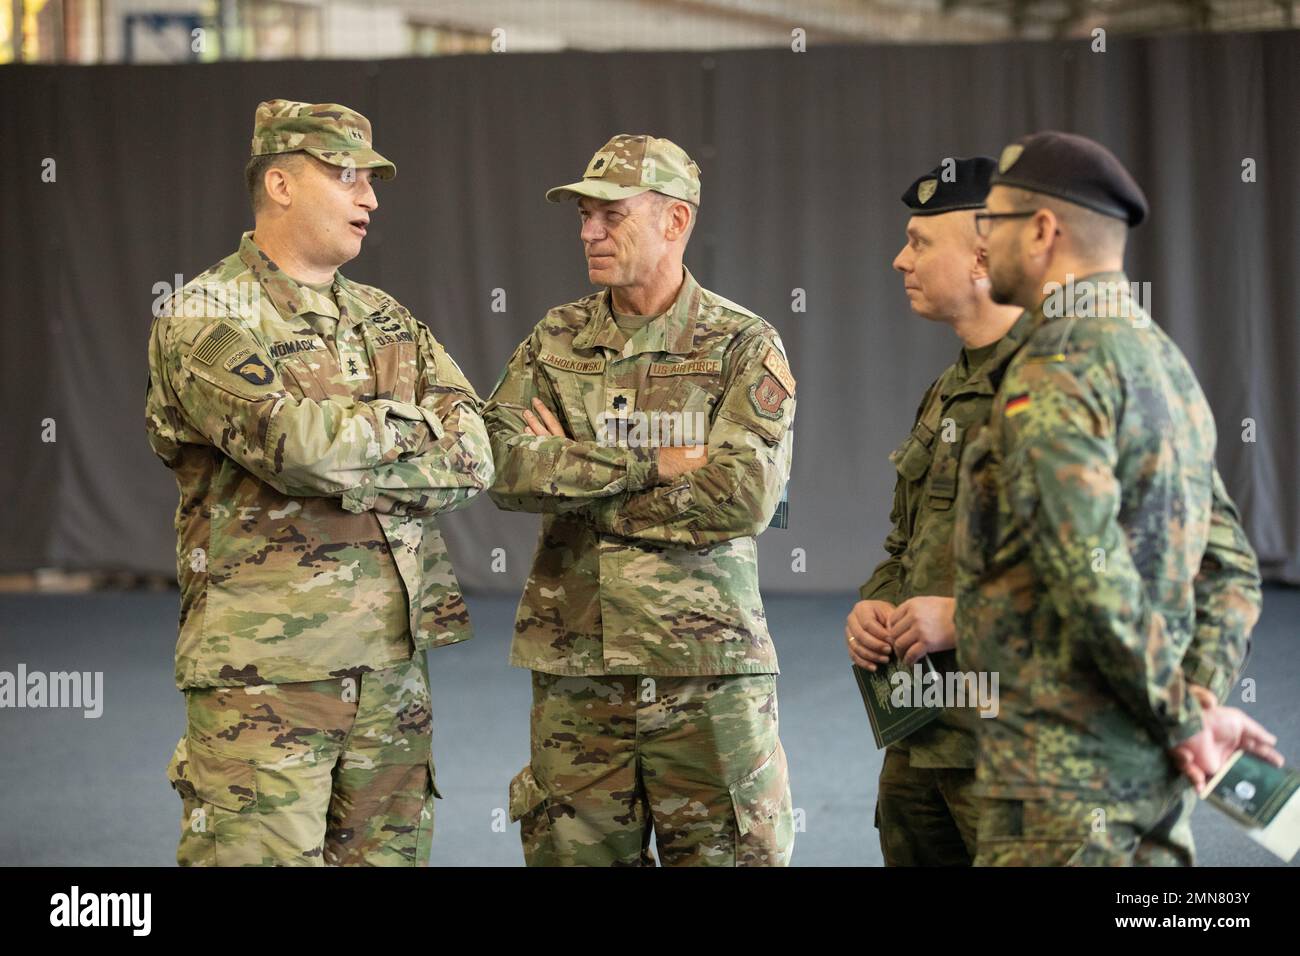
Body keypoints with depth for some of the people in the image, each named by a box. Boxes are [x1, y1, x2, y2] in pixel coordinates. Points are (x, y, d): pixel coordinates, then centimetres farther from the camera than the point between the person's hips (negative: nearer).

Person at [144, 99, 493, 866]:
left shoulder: (385, 318, 17)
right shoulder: (205, 318, -4)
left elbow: (475, 457, 4)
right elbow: (294, 443, -21)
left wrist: (347, 468, -11)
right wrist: (409, 426, -3)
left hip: (393, 659, 7)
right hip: (264, 666, -6)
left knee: (392, 851, 8)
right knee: (259, 852, -9)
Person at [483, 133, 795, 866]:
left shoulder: (745, 347, -1)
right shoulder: (556, 341, 9)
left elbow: (744, 496, -15)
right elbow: (505, 467, -7)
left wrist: (574, 478, -10)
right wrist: (651, 465, -14)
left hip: (707, 662, -3)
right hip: (575, 661, 3)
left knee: (728, 851, 0)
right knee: (573, 848, 8)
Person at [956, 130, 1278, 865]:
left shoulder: (1057, 371, -13)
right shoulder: (1166, 362, 16)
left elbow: (1091, 574, -22)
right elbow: (1230, 569, 15)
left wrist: (1182, 718, -12)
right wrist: (1202, 697, 3)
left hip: (1066, 774, -9)